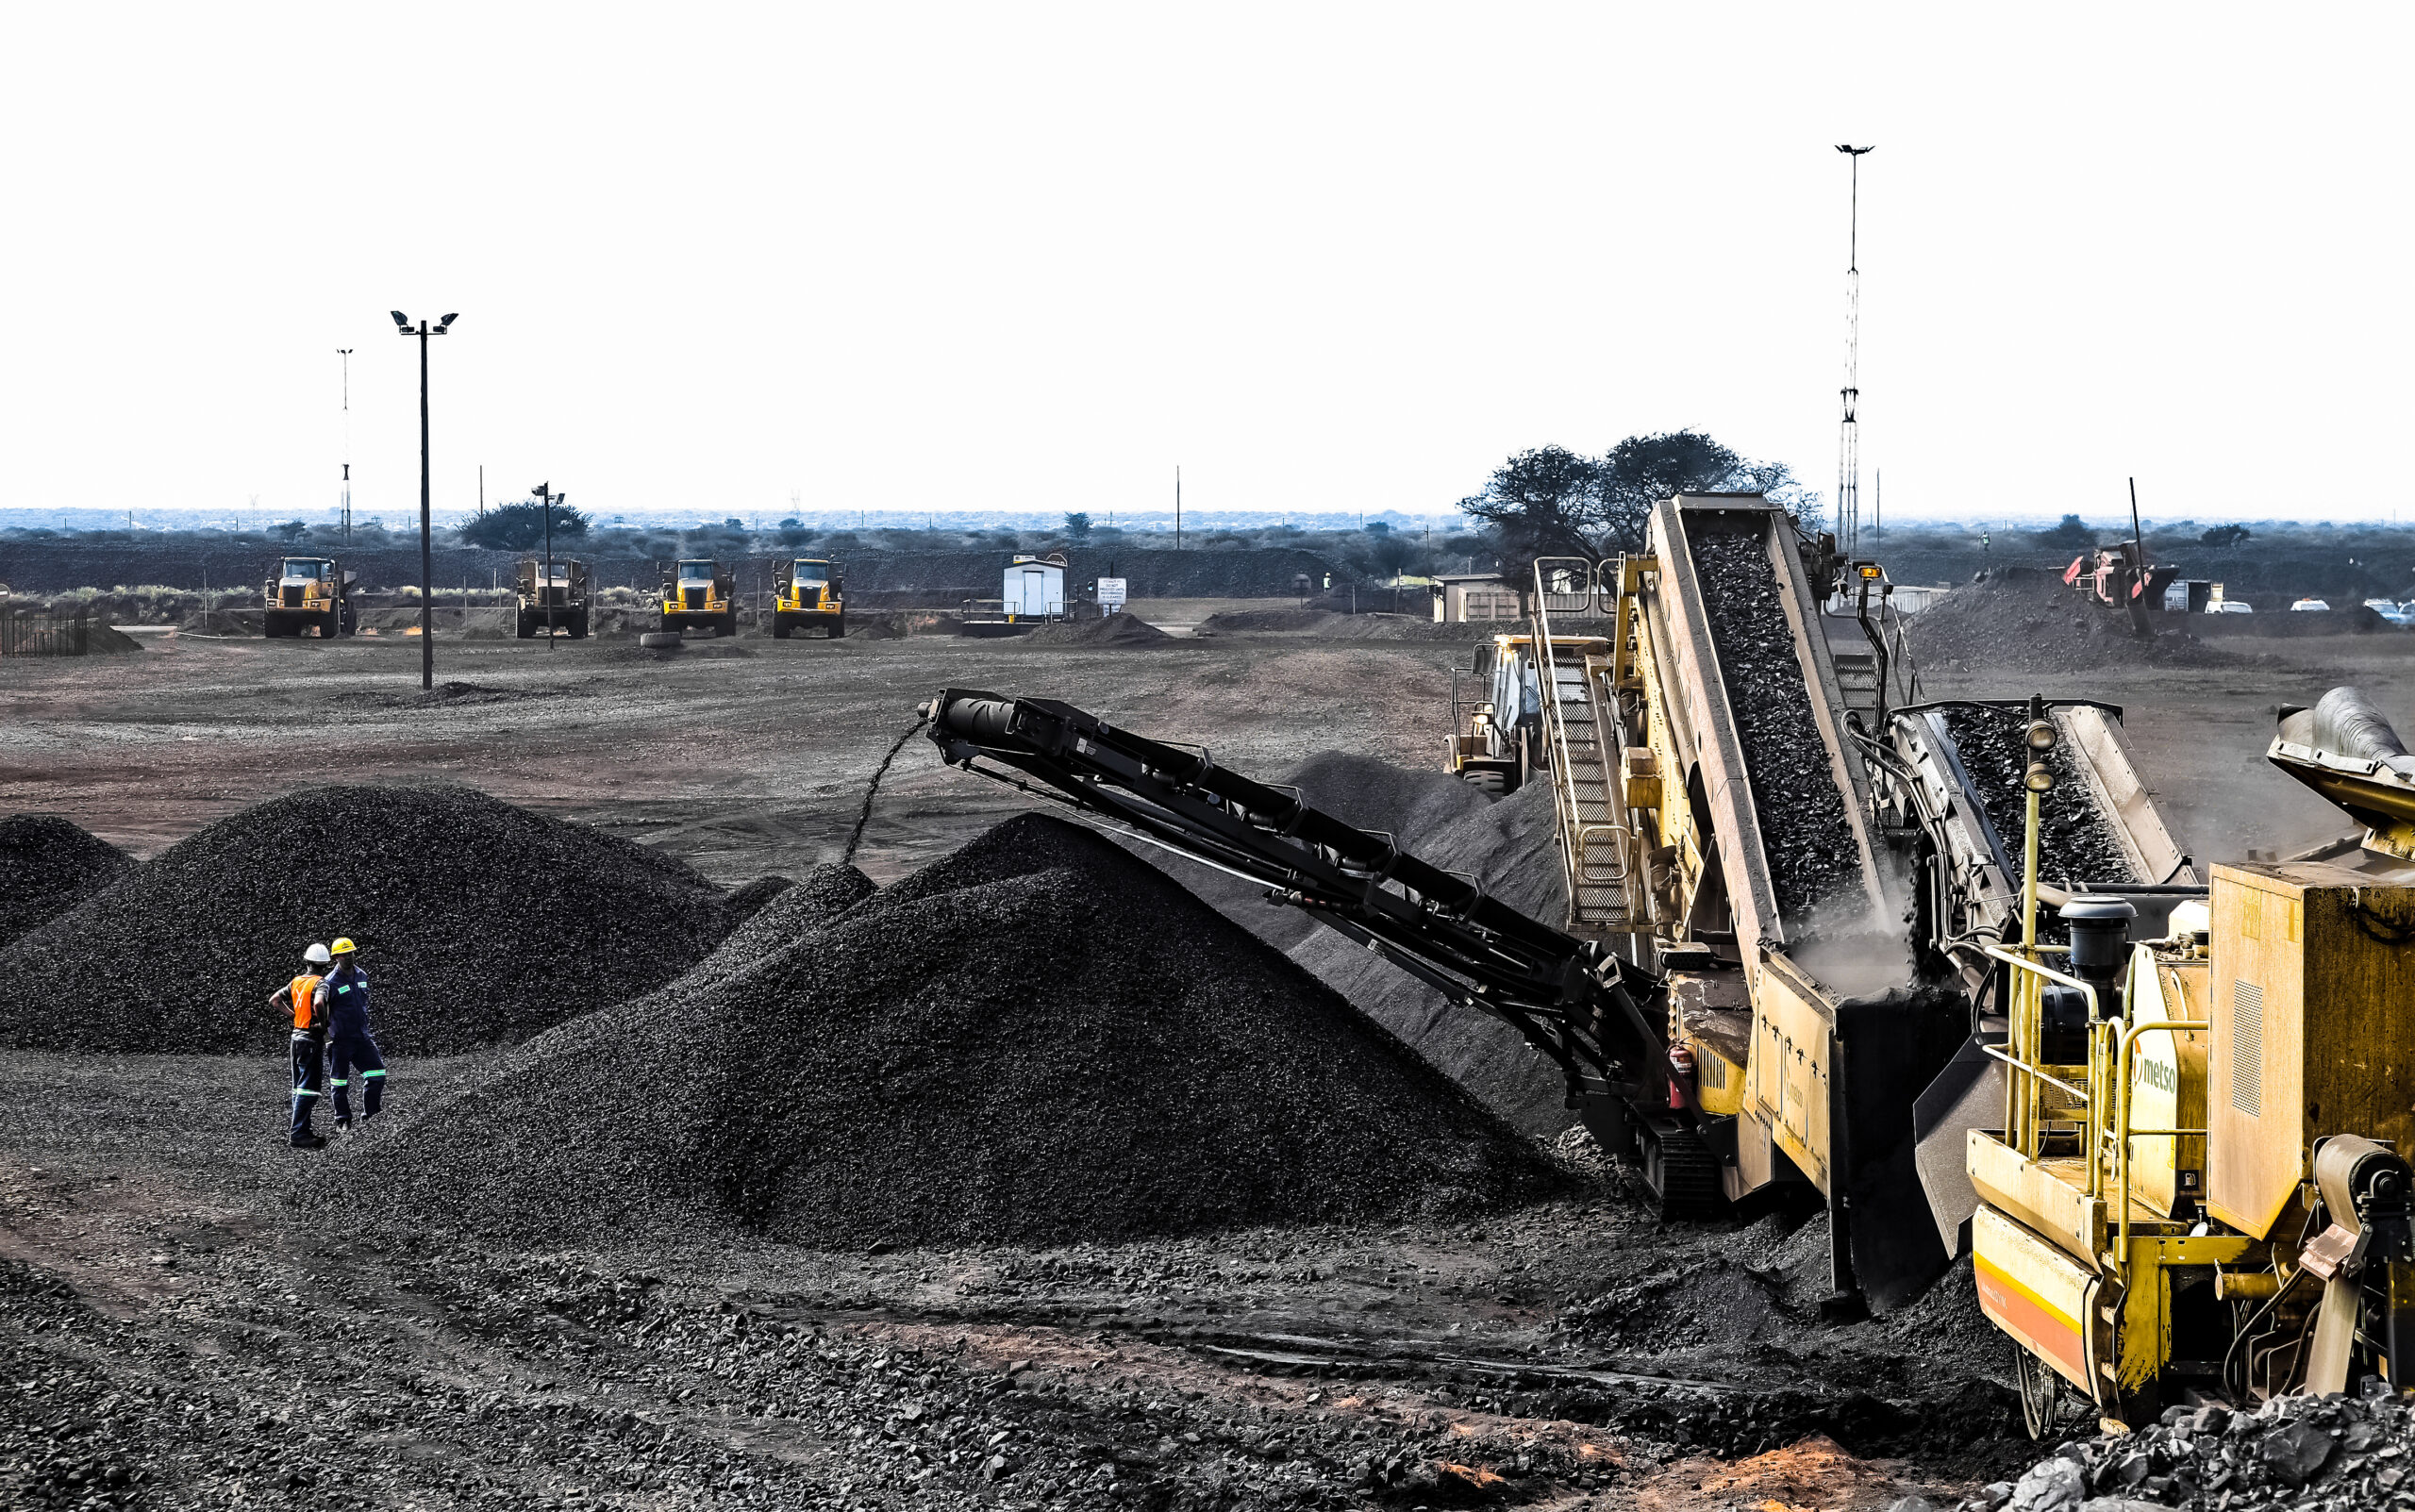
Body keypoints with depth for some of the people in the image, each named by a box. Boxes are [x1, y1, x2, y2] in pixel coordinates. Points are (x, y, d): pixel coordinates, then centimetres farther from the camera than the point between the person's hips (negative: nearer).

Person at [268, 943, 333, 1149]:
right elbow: (318, 1003, -33)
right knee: (308, 1088, -6)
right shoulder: (320, 982, -13)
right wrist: (322, 1024, -17)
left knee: (300, 1086, 16)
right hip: (311, 1039, -8)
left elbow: (274, 1000, 14)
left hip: (297, 1036, 8)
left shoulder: (297, 981, 8)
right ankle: (298, 1134, -10)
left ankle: (301, 1129, 22)